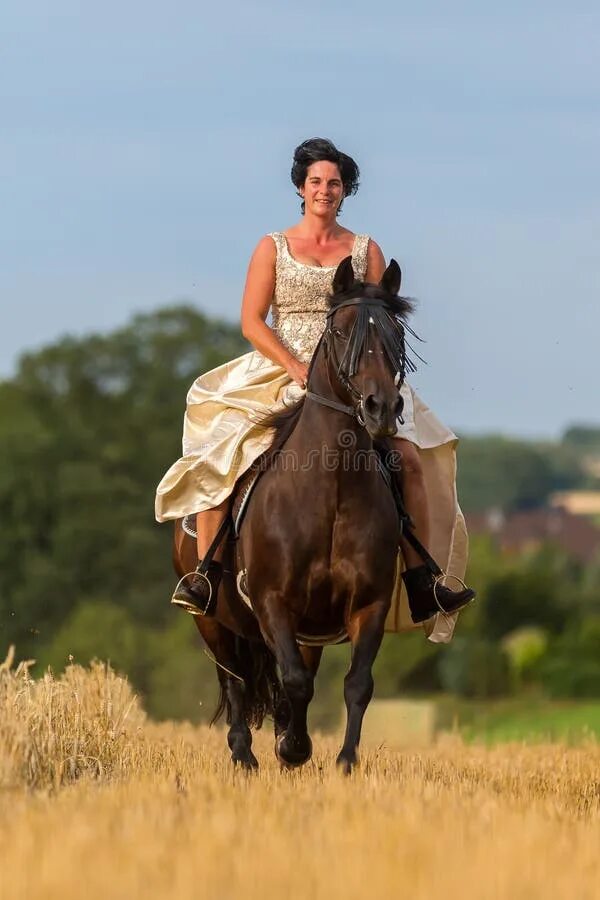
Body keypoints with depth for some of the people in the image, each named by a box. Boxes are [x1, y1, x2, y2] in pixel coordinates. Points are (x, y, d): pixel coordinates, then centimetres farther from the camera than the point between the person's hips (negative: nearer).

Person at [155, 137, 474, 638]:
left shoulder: (366, 250, 10)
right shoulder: (273, 248, 7)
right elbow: (252, 322, 0)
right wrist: (295, 367, -14)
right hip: (281, 374, -1)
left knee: (410, 457, -19)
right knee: (215, 455, -23)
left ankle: (419, 582, -13)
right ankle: (208, 574, -14)